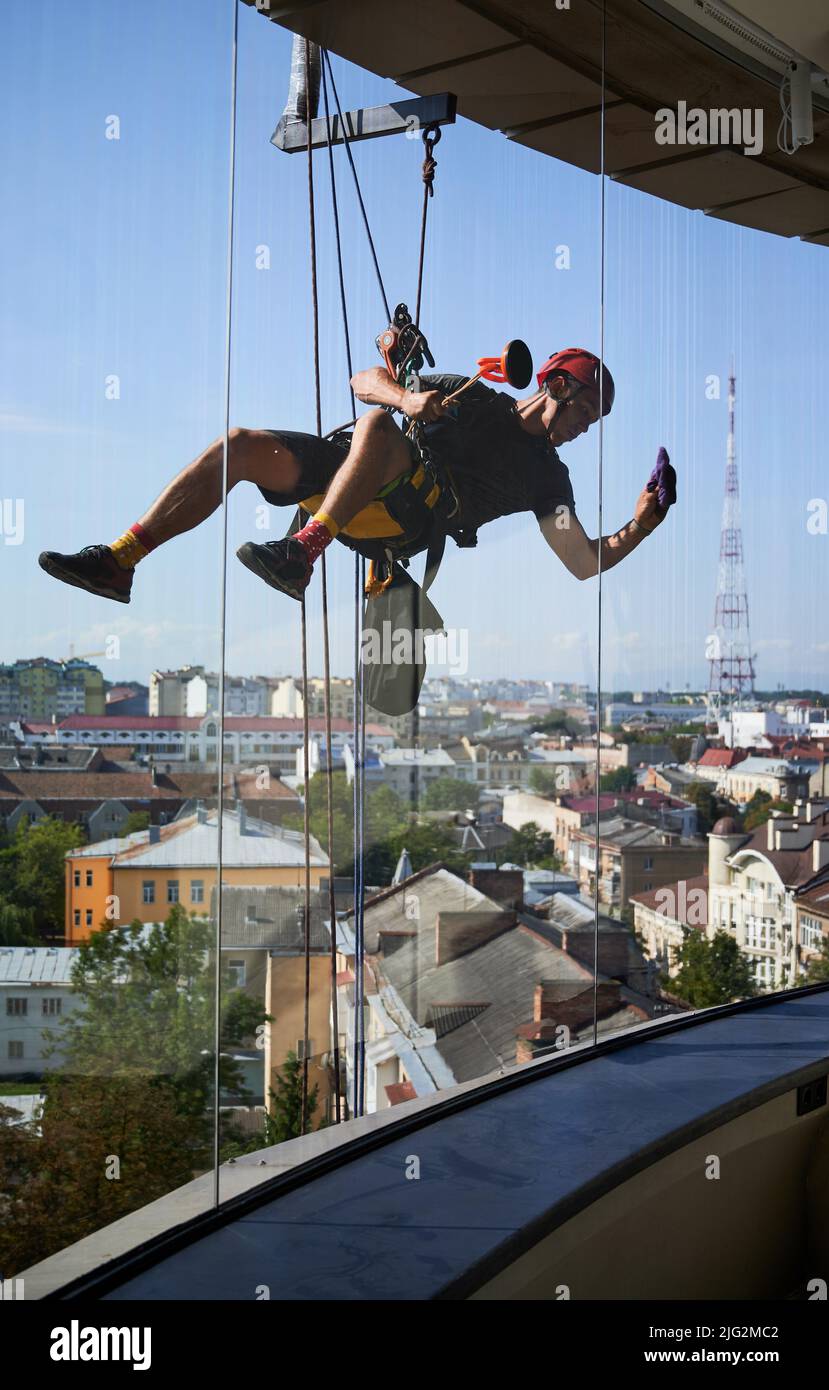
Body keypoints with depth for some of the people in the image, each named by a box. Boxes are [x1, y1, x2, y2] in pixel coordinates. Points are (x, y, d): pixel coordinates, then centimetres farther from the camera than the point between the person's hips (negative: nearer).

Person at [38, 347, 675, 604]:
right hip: (340, 474, 4)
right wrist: (407, 397, -4)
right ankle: (120, 562, -19)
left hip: (405, 517, -4)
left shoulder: (547, 476, 19)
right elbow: (366, 381, 19)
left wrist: (638, 529, -9)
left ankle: (301, 555, -45)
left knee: (377, 427, -33)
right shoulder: (470, 395, 26)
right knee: (242, 445, -19)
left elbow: (586, 561, 7)